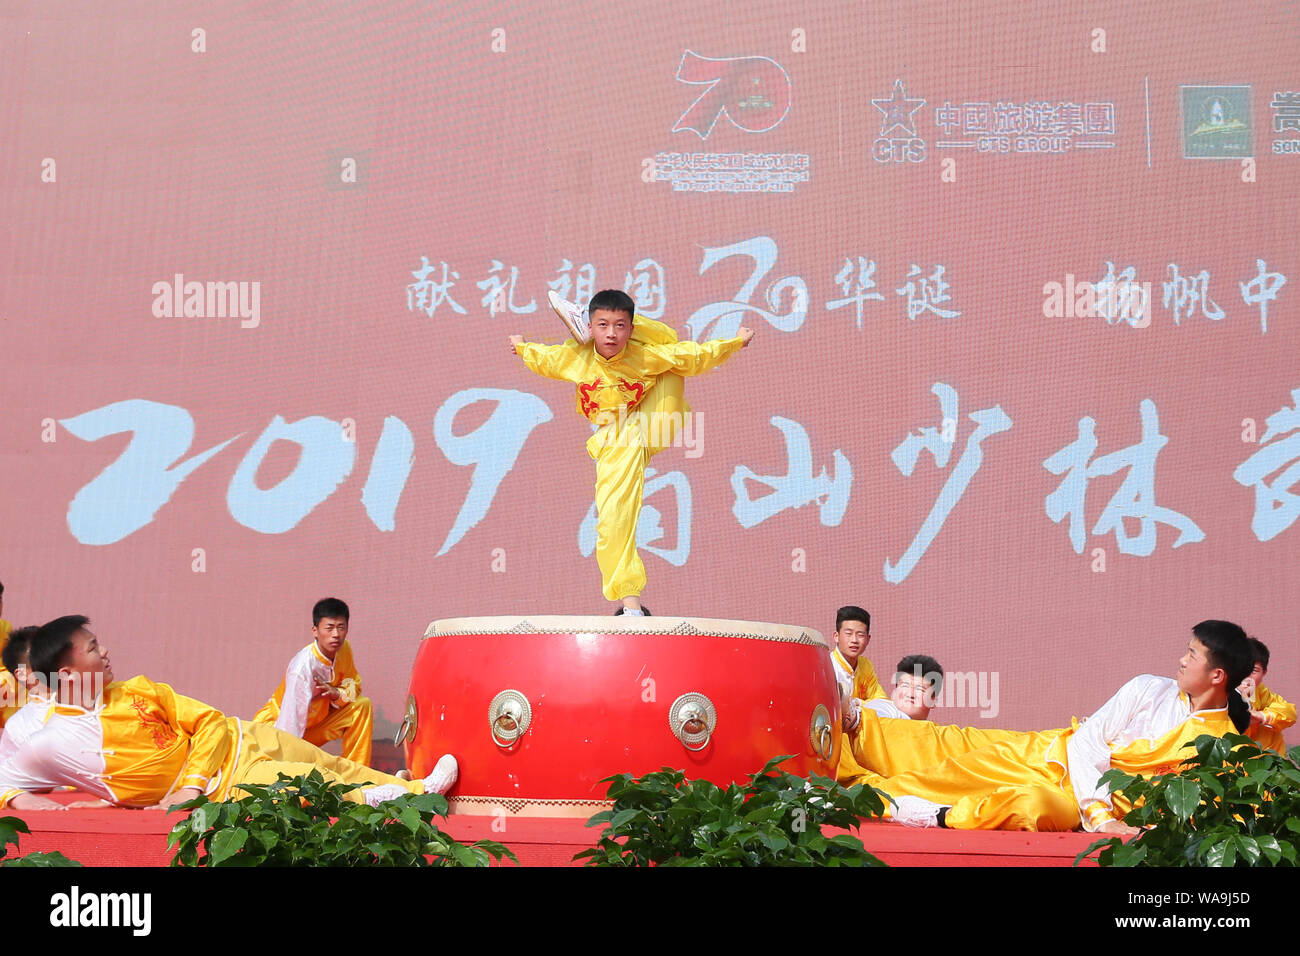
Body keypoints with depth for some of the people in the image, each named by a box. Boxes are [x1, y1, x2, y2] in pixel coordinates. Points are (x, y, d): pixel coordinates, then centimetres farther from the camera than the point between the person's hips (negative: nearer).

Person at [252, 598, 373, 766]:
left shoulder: (343, 649, -8)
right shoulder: (303, 667, -31)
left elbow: (354, 683, 5)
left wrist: (337, 693, -18)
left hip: (316, 720, 7)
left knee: (362, 705, -7)